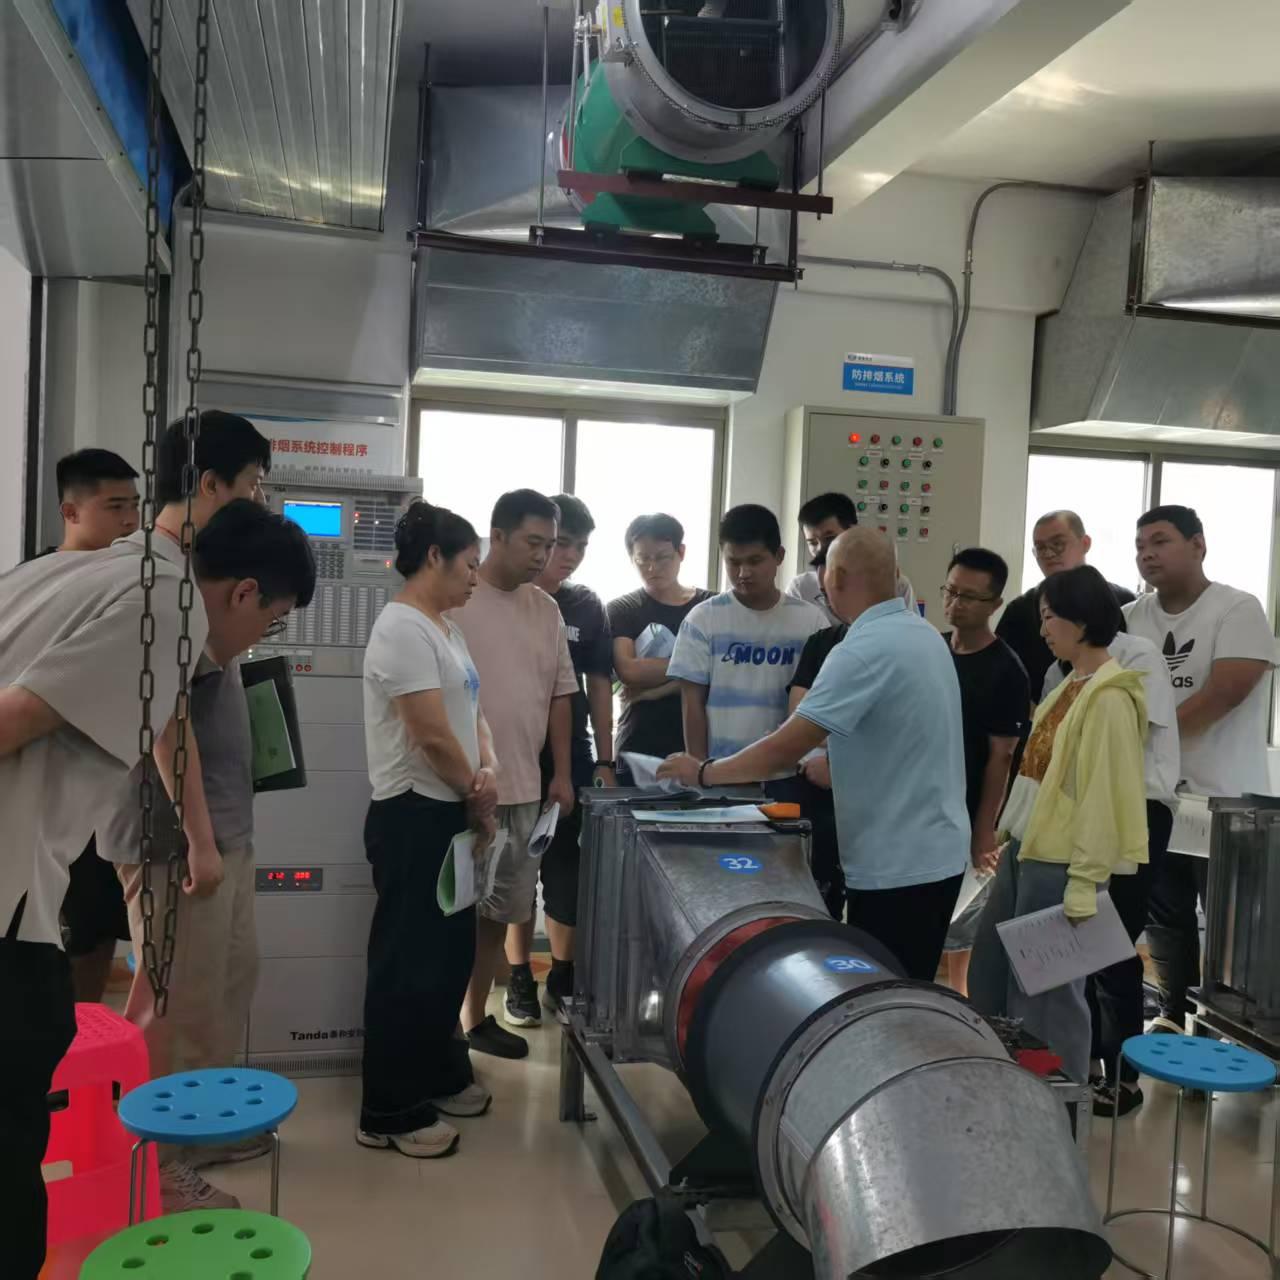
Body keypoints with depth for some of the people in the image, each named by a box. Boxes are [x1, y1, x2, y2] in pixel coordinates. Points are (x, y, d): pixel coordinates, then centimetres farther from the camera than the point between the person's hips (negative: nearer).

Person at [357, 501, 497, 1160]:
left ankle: (440, 1074, 36)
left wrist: (487, 771, -5)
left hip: (449, 813, 10)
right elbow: (434, 737, -21)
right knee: (408, 962, 0)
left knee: (451, 952, 19)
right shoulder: (403, 629, -18)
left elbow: (472, 714, 15)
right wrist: (478, 799, -7)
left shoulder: (447, 629, 13)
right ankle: (389, 1113, 13)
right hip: (415, 815, -10)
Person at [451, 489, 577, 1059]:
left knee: (501, 906, 13)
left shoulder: (546, 609, 10)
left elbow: (560, 693, 15)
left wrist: (562, 773, 11)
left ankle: (474, 1016, 27)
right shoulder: (454, 601, -10)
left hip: (523, 785, 6)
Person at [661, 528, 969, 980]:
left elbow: (783, 750, -23)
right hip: (935, 853, 9)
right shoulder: (923, 633, 6)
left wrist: (702, 772, -10)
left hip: (898, 865, -9)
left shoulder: (862, 651, -23)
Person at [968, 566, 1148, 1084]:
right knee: (988, 974, 19)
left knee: (1047, 991, 2)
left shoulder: (1110, 697, -17)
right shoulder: (1072, 684, 11)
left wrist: (1085, 881, -21)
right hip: (1025, 851, 10)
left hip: (1059, 863, -10)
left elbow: (1105, 794, -21)